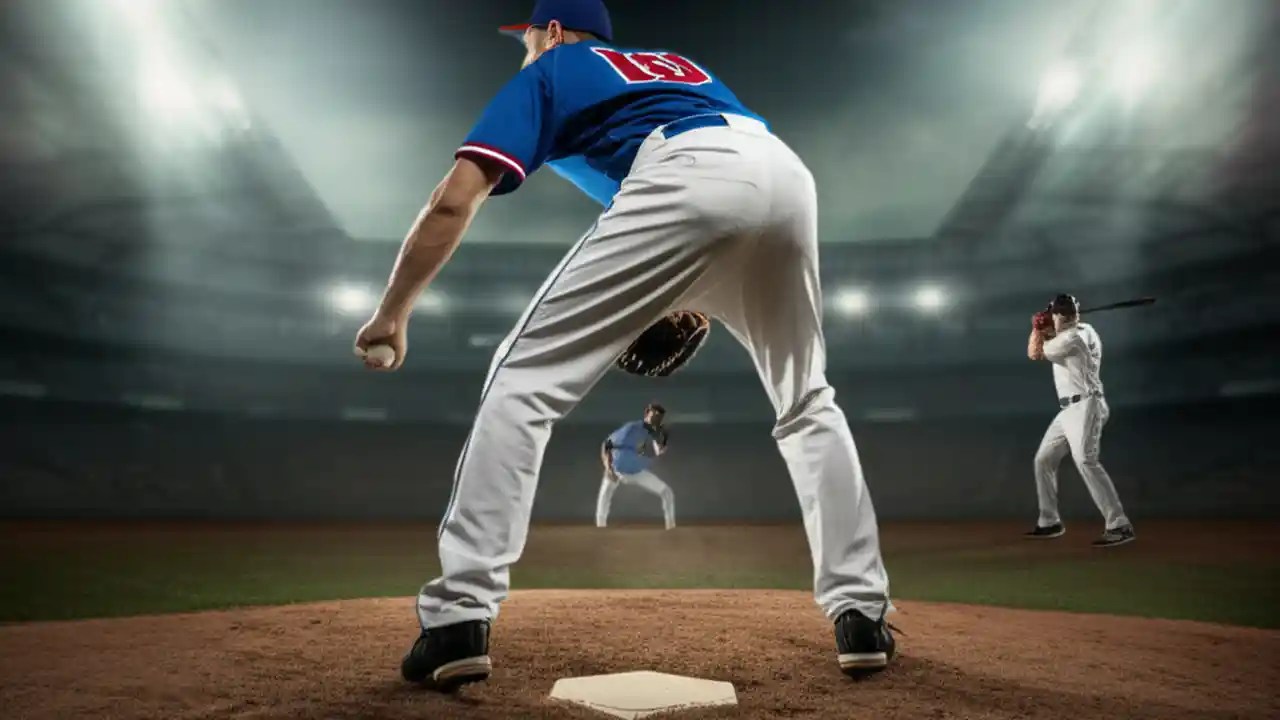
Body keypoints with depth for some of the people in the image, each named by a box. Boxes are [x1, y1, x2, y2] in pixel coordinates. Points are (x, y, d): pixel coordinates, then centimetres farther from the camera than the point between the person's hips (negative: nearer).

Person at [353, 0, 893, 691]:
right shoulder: (678, 64, 43)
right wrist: (707, 296, 31)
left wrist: (391, 314, 20)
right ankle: (861, 614, 20)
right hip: (788, 175, 6)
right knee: (807, 404, 24)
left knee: (523, 379, 5)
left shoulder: (545, 72, 27)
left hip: (685, 179, -5)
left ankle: (459, 619, -1)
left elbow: (453, 201, 12)